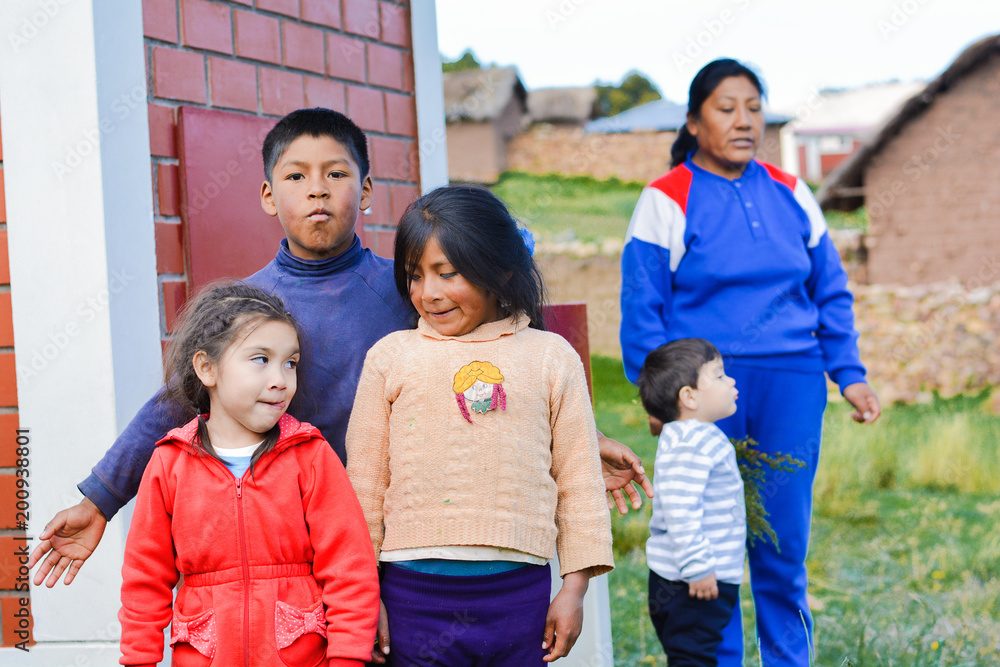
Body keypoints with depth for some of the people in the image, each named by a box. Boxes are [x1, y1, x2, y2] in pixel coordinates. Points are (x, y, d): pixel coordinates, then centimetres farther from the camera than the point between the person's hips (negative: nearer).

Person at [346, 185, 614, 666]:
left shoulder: (550, 357, 6)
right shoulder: (391, 356, 5)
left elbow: (577, 477, 9)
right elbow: (365, 480, 8)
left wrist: (575, 586, 4)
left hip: (518, 593, 1)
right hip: (415, 593, 0)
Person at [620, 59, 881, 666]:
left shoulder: (792, 195, 12)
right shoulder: (668, 201, 0)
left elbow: (831, 294, 16)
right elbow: (642, 309, -1)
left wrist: (849, 375, 7)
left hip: (790, 388, 3)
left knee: (784, 546, 6)